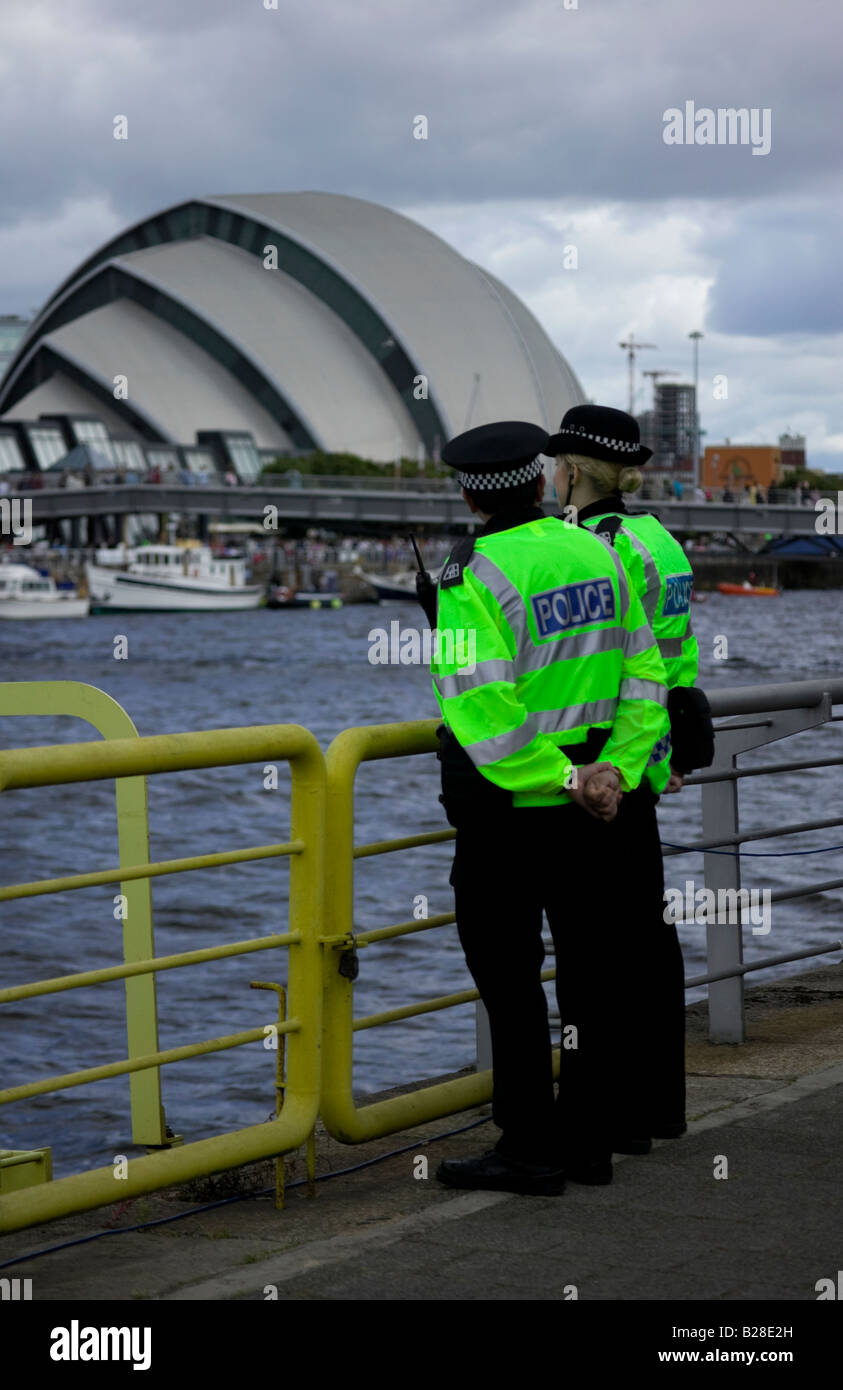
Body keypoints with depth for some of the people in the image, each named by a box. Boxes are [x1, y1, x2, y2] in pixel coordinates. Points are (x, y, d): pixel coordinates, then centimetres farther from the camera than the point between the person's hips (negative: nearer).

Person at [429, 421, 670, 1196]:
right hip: (589, 809, 6)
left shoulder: (475, 578, -14)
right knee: (596, 971, 12)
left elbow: (479, 709, -23)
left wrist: (563, 778, -17)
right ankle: (589, 1140, 19)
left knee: (509, 979, 1)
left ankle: (529, 1148, 3)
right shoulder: (599, 558, 5)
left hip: (507, 807, -6)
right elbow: (645, 679, 6)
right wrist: (615, 771, -2)